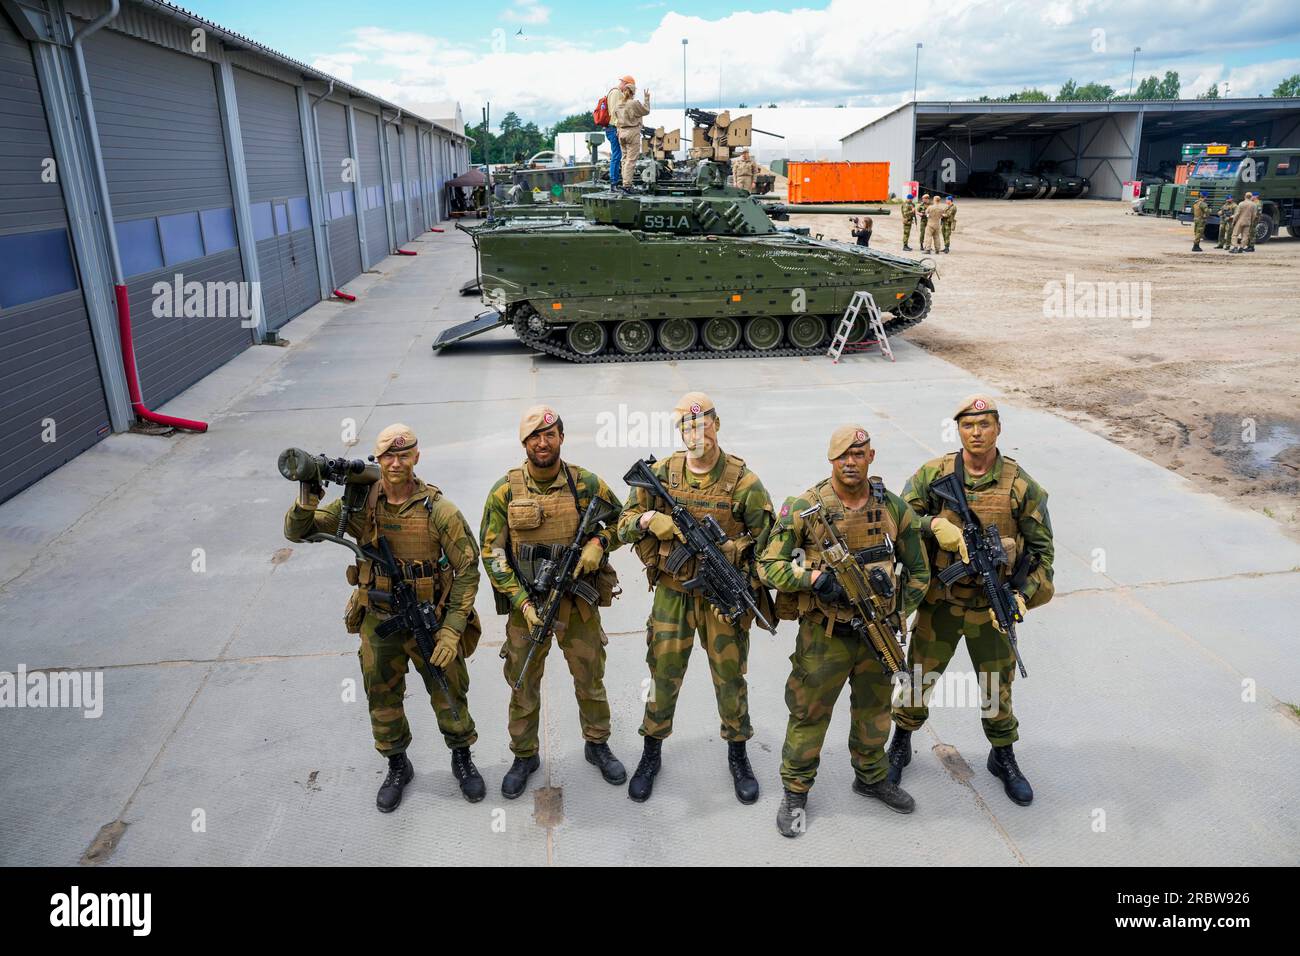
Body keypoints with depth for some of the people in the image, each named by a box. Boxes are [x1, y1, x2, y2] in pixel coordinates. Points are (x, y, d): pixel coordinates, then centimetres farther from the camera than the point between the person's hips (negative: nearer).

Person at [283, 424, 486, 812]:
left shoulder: (439, 511, -17)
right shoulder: (359, 503, -8)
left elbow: (467, 569, -12)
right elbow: (297, 532, -5)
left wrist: (452, 630, -16)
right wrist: (306, 498, -28)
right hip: (378, 623, 3)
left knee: (449, 696, 12)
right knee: (382, 700, 17)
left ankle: (462, 759, 39)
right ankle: (397, 768, 42)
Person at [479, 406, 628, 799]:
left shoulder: (586, 483, -7)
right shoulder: (506, 491, -8)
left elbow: (622, 520, 7)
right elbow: (491, 552, -7)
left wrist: (598, 543, -14)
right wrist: (522, 602, -15)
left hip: (579, 602, 1)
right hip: (526, 603, 0)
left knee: (590, 678, 15)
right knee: (523, 683, 13)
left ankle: (598, 745, 38)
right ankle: (524, 756, 34)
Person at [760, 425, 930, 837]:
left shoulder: (893, 508, -3)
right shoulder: (805, 508, -14)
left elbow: (918, 570, 7)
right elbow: (768, 565, -12)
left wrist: (898, 615, -2)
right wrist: (813, 578, -26)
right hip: (825, 633, -3)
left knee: (874, 708, 22)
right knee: (809, 713, 9)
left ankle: (871, 776, 46)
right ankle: (795, 792, 29)